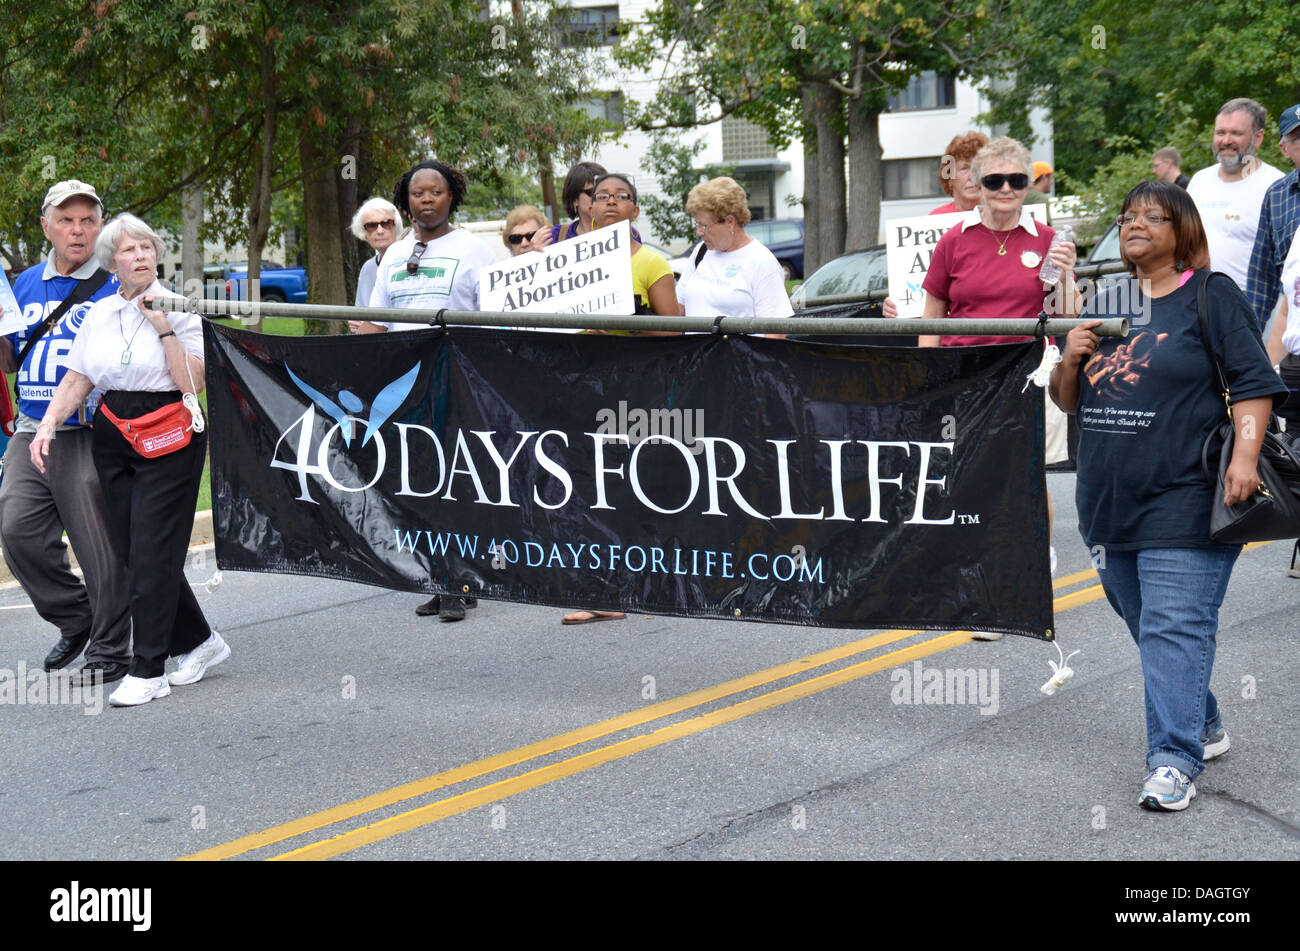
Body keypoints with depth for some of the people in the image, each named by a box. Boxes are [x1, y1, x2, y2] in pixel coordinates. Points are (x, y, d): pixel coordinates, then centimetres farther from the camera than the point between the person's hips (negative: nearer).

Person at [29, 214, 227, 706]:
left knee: (152, 553, -8)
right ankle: (198, 641, 22)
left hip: (168, 440, -5)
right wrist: (46, 426, -1)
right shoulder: (99, 314, 10)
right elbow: (76, 379, 11)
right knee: (133, 552, 5)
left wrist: (165, 329, -16)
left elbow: (193, 382, -11)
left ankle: (148, 671, -2)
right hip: (113, 437, 5)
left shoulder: (178, 309, -3)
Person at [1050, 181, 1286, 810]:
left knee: (1174, 628, -13)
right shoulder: (1102, 309, 16)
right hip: (1108, 501, 7)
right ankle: (1203, 728, 30)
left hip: (1185, 504, -7)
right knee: (1151, 628, 14)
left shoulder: (1212, 297, 0)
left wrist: (1244, 455, -19)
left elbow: (1253, 383, -6)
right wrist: (1070, 361, -2)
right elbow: (1066, 402, 19)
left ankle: (1174, 761, -15)